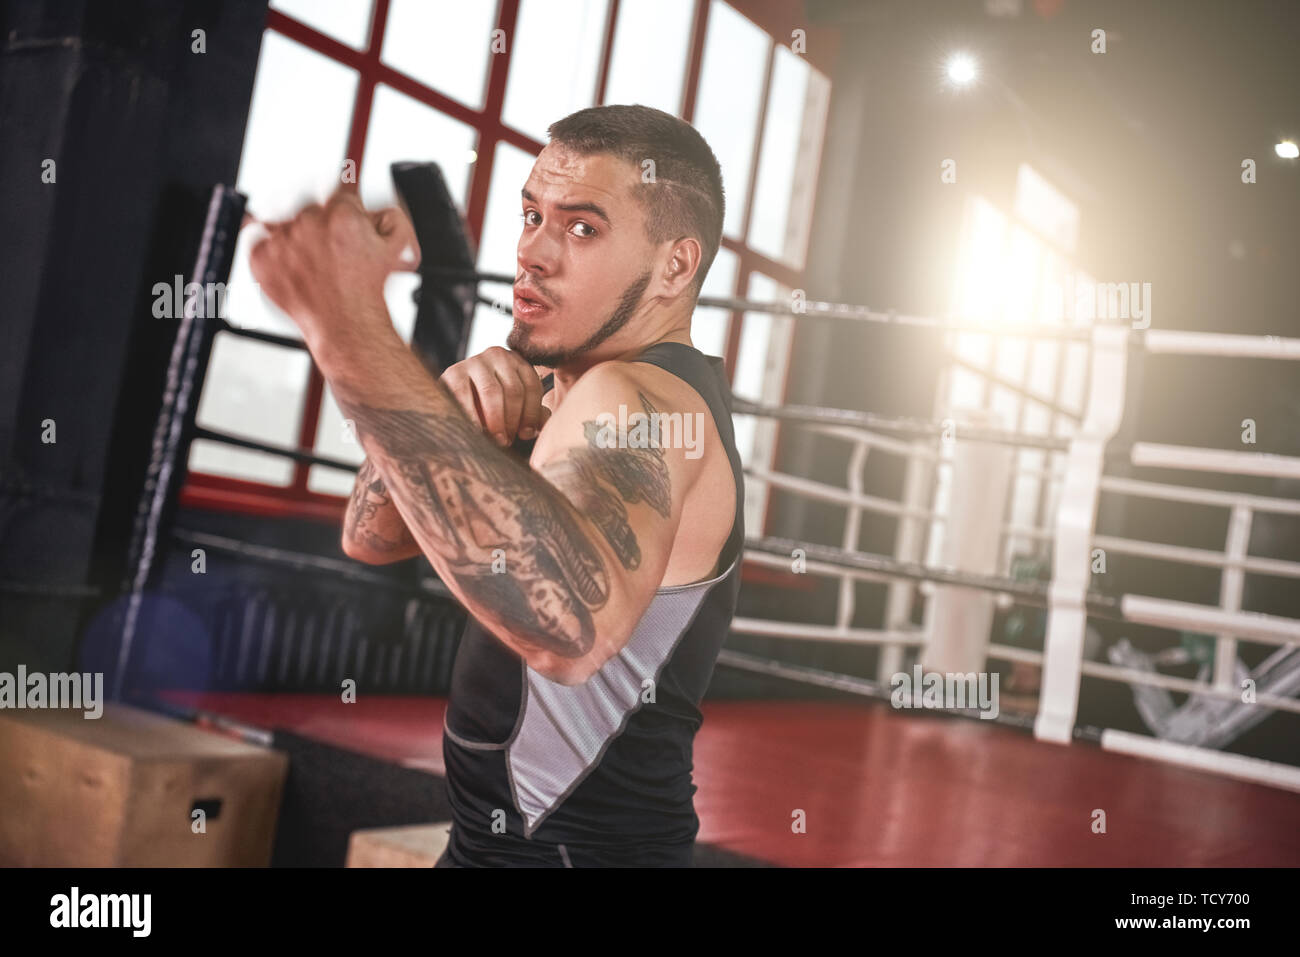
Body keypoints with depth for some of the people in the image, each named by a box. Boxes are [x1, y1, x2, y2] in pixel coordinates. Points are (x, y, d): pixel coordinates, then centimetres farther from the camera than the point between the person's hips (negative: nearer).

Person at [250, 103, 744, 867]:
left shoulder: (641, 399, -23)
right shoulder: (559, 388, 7)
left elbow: (572, 628, -44)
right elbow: (375, 535, 4)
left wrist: (358, 336, -46)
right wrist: (448, 405, -15)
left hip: (582, 843, -8)